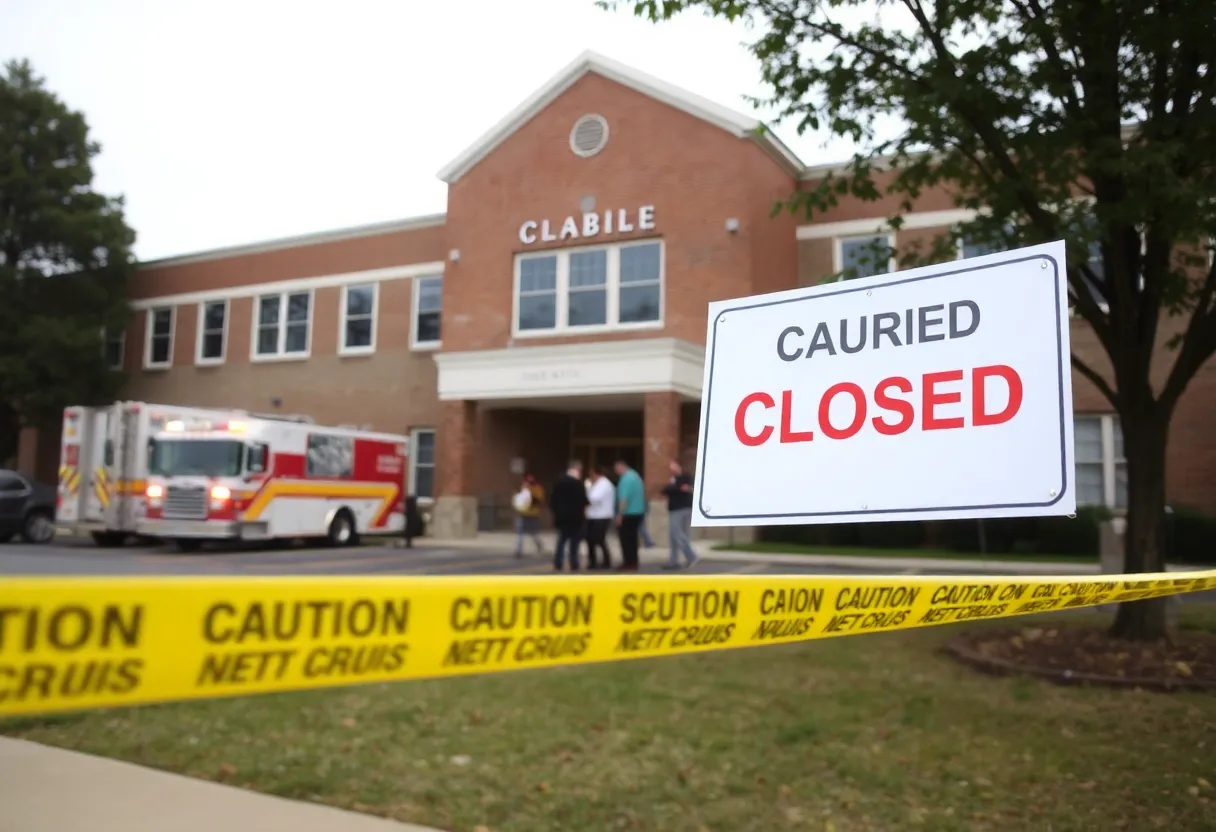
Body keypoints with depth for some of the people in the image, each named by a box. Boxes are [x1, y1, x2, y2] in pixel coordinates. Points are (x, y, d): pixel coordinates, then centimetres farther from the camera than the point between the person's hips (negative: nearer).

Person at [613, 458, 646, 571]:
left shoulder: (626, 479, -18)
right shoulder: (635, 475, 14)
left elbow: (624, 499, -23)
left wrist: (619, 515, -20)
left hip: (628, 514, -10)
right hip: (638, 512, 10)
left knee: (626, 539, -3)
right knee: (632, 539, 14)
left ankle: (629, 564, -1)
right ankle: (633, 563, 18)